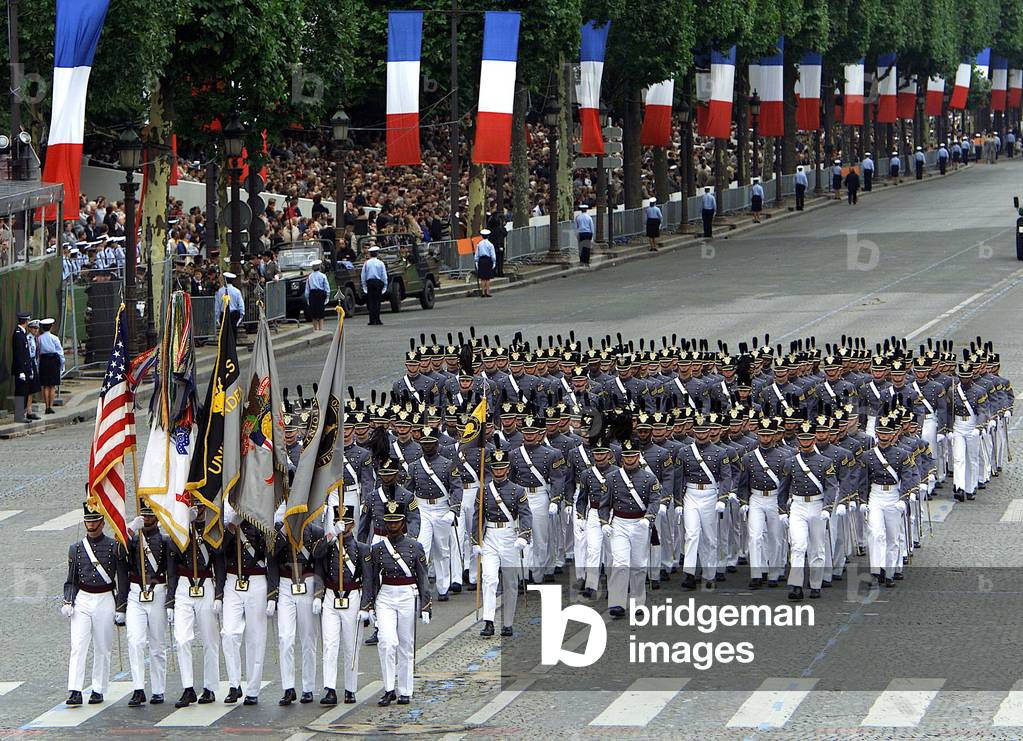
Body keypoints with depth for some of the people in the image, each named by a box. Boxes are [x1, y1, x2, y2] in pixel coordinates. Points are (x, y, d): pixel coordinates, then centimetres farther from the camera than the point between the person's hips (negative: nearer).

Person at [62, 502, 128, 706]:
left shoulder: (115, 547, 0)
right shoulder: (76, 548, 8)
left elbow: (122, 579, 1)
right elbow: (71, 580, 13)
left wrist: (121, 607, -3)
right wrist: (67, 602, -1)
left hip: (105, 602, -2)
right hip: (82, 601, 2)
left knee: (102, 649, 3)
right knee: (77, 647, -9)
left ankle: (98, 691, 12)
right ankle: (75, 691, -13)